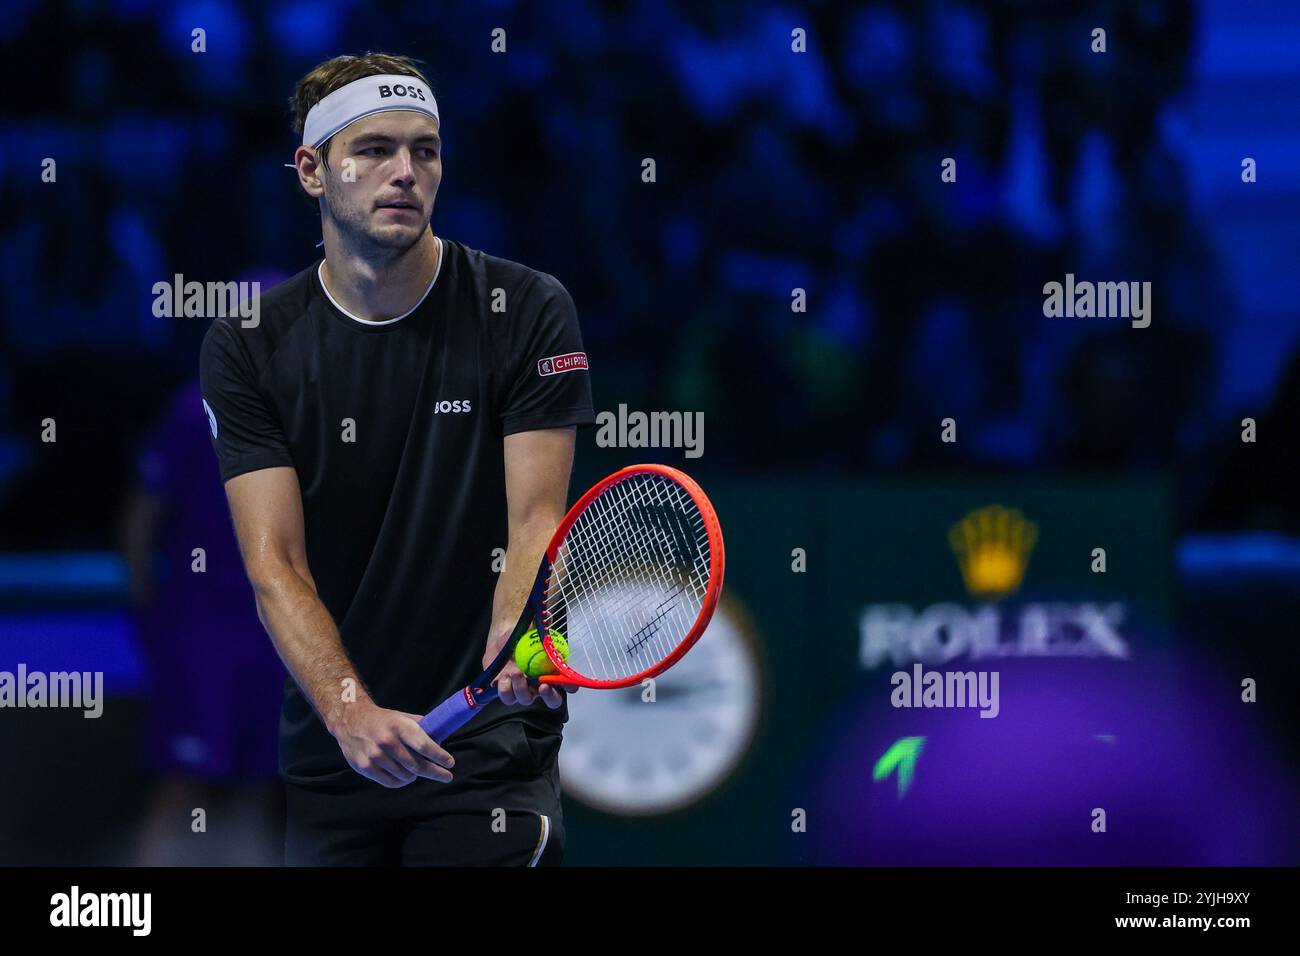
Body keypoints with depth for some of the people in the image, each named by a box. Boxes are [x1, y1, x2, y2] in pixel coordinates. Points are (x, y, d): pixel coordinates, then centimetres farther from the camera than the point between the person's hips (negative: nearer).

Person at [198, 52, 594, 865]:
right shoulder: (248, 349, -1)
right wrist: (350, 710, -26)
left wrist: (517, 643, -33)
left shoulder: (528, 311, -4)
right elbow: (275, 561, -9)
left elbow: (537, 517, -11)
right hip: (330, 758, 2)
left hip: (490, 748, -2)